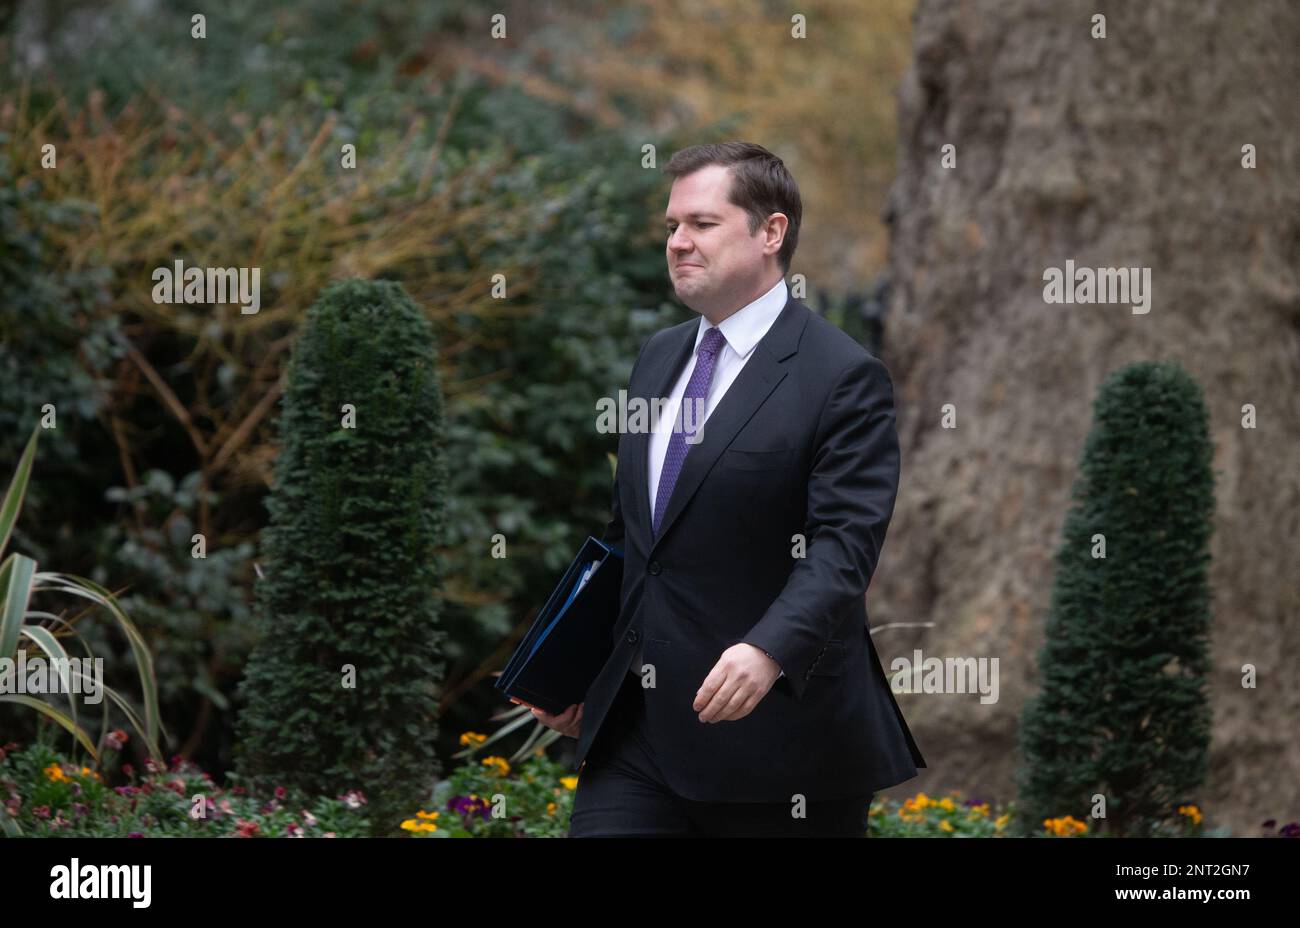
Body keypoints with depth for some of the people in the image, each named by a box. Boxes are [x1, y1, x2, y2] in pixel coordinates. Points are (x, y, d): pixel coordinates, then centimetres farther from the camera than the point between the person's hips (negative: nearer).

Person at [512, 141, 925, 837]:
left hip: (772, 735, -6)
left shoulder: (843, 377, -9)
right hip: (635, 726, 6)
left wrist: (769, 650, -35)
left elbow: (844, 543, -19)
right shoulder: (658, 359, 15)